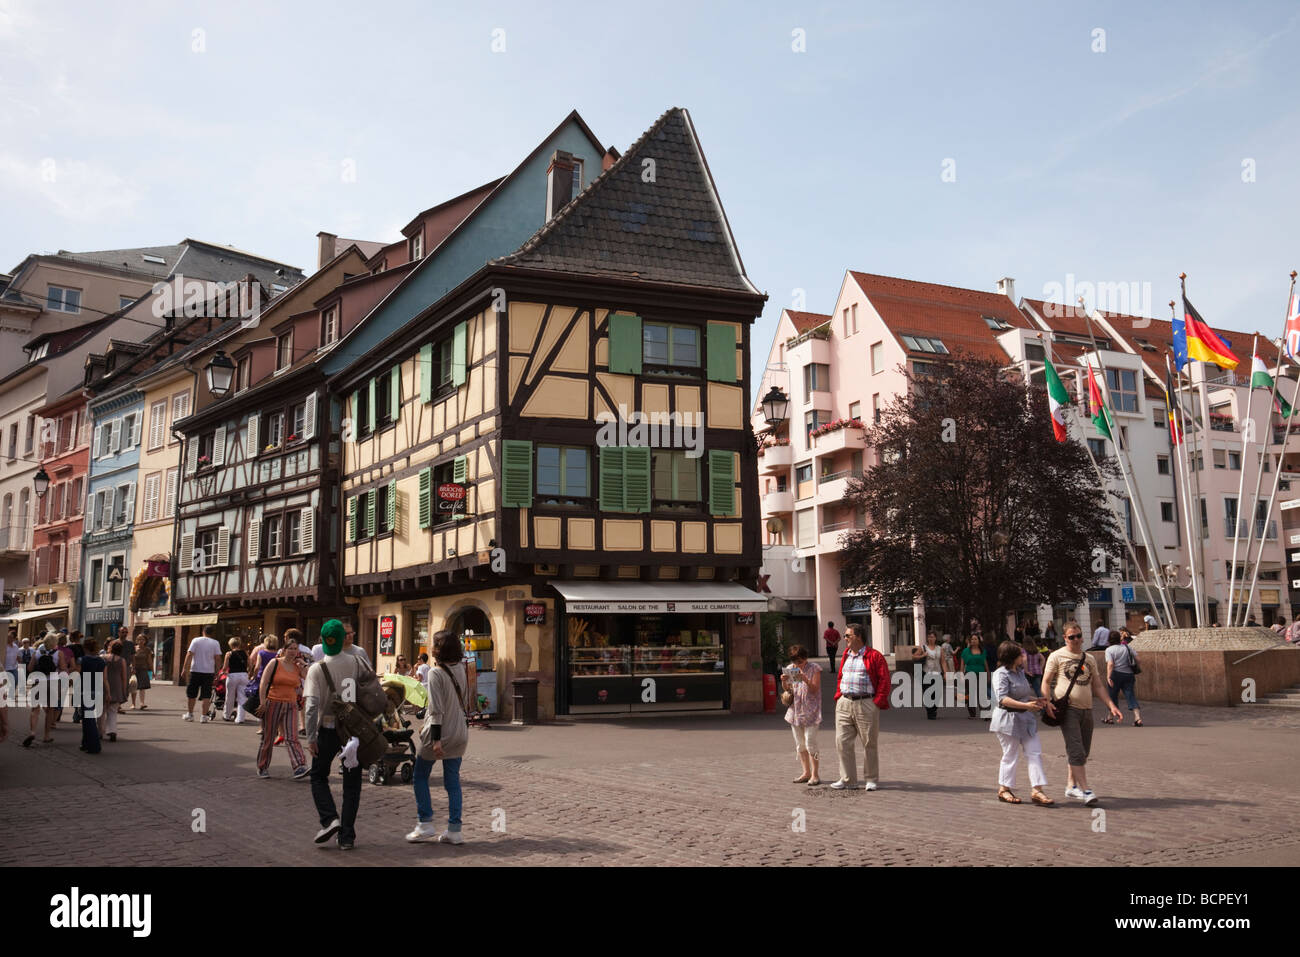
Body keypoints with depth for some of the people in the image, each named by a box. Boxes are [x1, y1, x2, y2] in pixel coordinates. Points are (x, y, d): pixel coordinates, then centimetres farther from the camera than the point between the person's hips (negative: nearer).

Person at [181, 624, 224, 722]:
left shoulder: (196, 641, 0)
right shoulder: (215, 643, 1)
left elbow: (189, 655, -7)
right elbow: (218, 658, -3)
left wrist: (185, 669, -6)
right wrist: (216, 672, 6)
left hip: (195, 671, 0)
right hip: (209, 672, 0)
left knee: (191, 694, 14)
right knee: (206, 695, 3)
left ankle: (190, 714, 23)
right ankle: (204, 716, 0)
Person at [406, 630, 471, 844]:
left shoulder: (436, 673, -15)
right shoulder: (460, 670, 4)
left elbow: (437, 709, -19)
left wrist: (436, 739, -19)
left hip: (441, 731, -6)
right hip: (460, 732, 6)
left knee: (420, 777, 12)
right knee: (452, 781, 10)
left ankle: (425, 824, 11)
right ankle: (454, 830, 8)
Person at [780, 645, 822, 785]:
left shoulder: (814, 668, -6)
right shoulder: (790, 669, 8)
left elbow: (815, 689, -11)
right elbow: (787, 689, 12)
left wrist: (805, 679, -27)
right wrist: (784, 681, -9)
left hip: (810, 711, -6)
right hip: (795, 710, 6)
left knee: (810, 743, -9)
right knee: (799, 744, 10)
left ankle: (815, 774, -1)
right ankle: (806, 773, 20)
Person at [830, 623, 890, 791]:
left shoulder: (874, 656, -5)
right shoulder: (846, 656, 16)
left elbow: (884, 681, -7)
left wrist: (878, 702, -13)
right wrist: (838, 697, 11)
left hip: (866, 704, -6)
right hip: (844, 704, 6)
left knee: (869, 743, 4)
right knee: (842, 742, 2)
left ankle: (872, 780, 16)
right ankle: (848, 780, 10)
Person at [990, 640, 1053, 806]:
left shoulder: (1019, 671, 12)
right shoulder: (1001, 674, -15)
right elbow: (1002, 699, -27)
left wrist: (1036, 700, 11)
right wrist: (1026, 705, -32)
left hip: (1026, 719, 8)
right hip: (1008, 719, -8)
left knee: (1035, 753, 2)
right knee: (1011, 755, 2)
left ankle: (1037, 791, 5)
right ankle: (1004, 789, 18)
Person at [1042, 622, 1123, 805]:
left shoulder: (1089, 659, 18)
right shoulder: (1057, 656, 1)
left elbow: (1098, 686, 20)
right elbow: (1046, 682, -1)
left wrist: (1111, 706, 9)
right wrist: (1047, 702, -16)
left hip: (1087, 709, 6)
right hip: (1068, 709, -6)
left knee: (1083, 752, 10)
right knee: (1076, 751, -12)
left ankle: (1071, 786, 23)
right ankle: (1085, 790, -12)